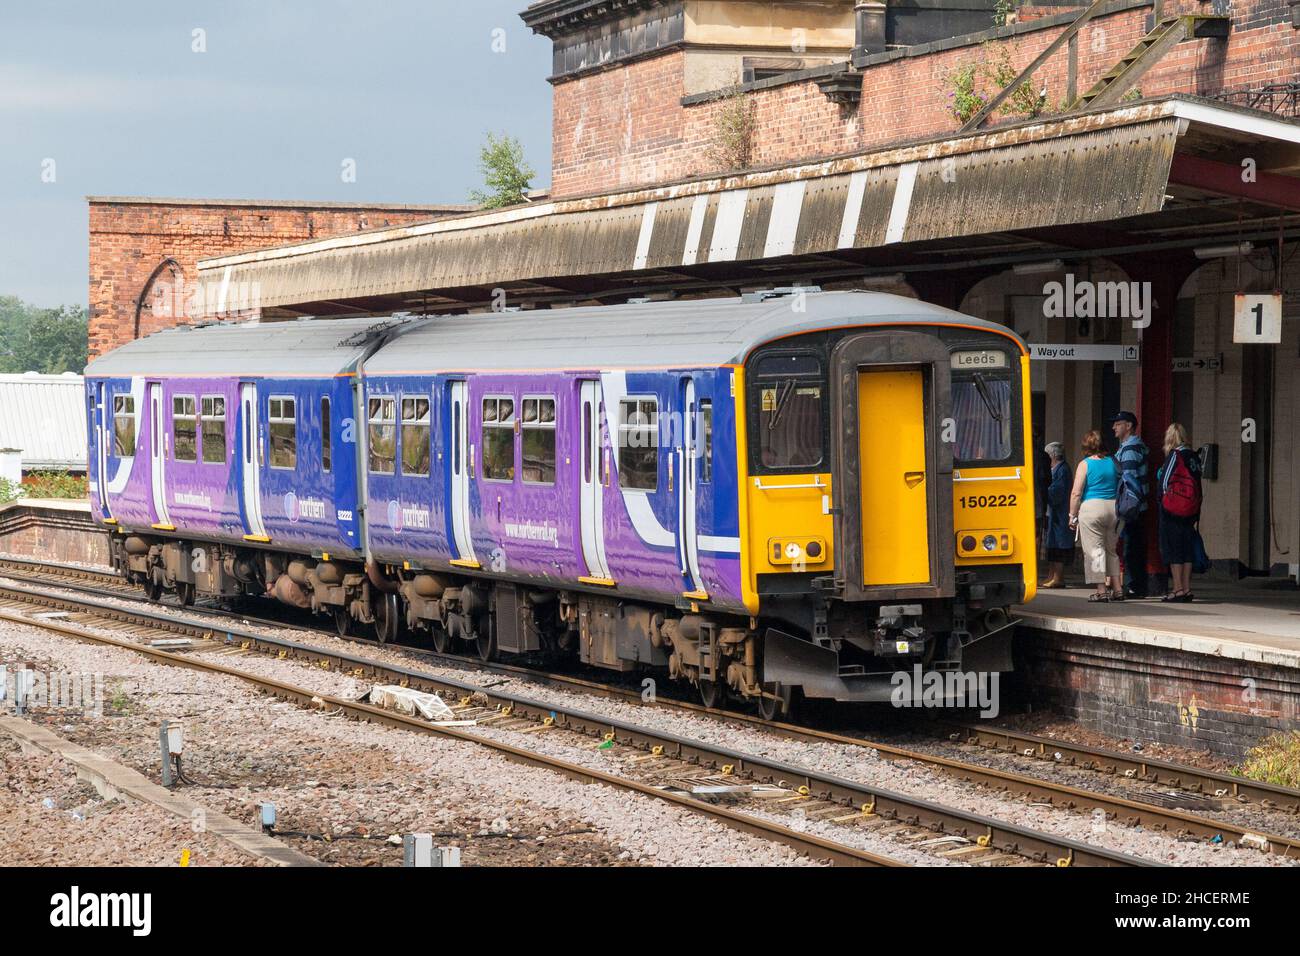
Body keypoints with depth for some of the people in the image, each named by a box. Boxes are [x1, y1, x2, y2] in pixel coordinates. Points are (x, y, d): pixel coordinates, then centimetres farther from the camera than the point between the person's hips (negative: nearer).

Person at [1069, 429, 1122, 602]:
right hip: (1113, 508, 5)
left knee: (1095, 549, -2)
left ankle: (1101, 590, -7)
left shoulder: (1084, 464, -5)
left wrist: (1072, 516, -2)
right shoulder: (1113, 462, 9)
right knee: (1111, 549, 16)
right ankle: (1116, 588, 14)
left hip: (1092, 508, -5)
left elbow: (1076, 493, -9)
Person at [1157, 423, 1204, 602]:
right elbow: (1197, 485, 10)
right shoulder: (1194, 457, 9)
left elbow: (1164, 482, -11)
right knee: (1187, 549, 9)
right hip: (1191, 509, 6)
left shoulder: (1175, 455, -10)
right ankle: (1187, 589, 10)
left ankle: (1178, 589, -4)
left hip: (1172, 509, -6)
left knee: (1173, 549, -1)